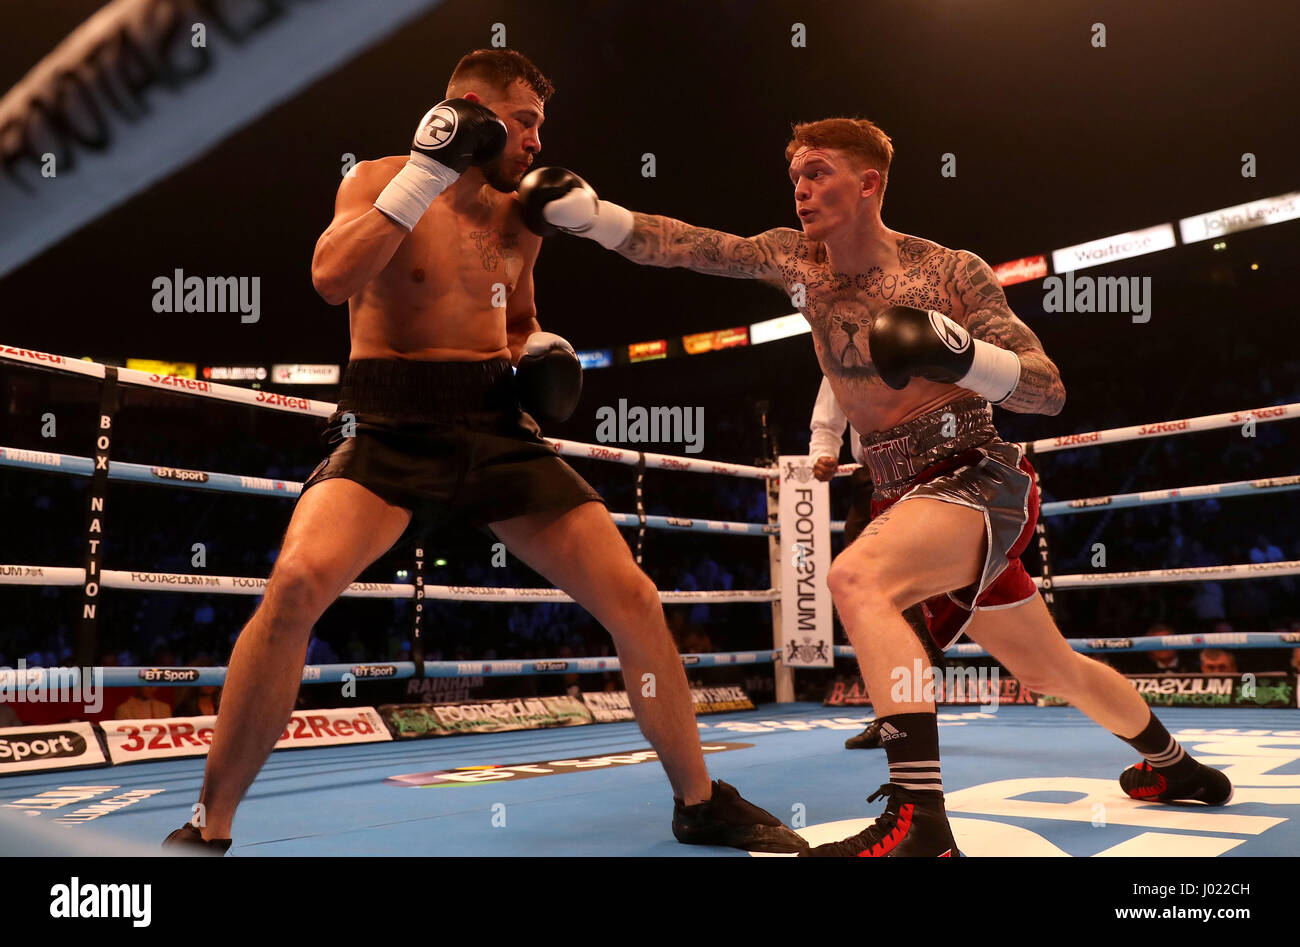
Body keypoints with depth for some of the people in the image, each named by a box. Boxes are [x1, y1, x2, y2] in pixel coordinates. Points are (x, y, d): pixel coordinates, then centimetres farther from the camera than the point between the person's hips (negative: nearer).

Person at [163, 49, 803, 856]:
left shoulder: (517, 219, 14)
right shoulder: (380, 181, 0)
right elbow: (332, 280, -20)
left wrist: (543, 356, 5)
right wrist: (428, 168, -17)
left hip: (496, 428, 5)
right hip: (391, 427, -4)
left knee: (634, 599, -1)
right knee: (298, 583, -31)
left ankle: (701, 804, 19)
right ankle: (211, 826, -10)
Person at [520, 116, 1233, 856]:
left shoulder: (951, 272, -11)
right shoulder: (794, 259, 4)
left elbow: (1051, 392, -13)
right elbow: (682, 245, -8)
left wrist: (961, 355, -30)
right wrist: (586, 210, -20)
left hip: (978, 476, -6)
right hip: (902, 492, 6)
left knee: (857, 578, -34)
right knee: (1049, 669, 22)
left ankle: (920, 819, -34)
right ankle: (1175, 765, 47)